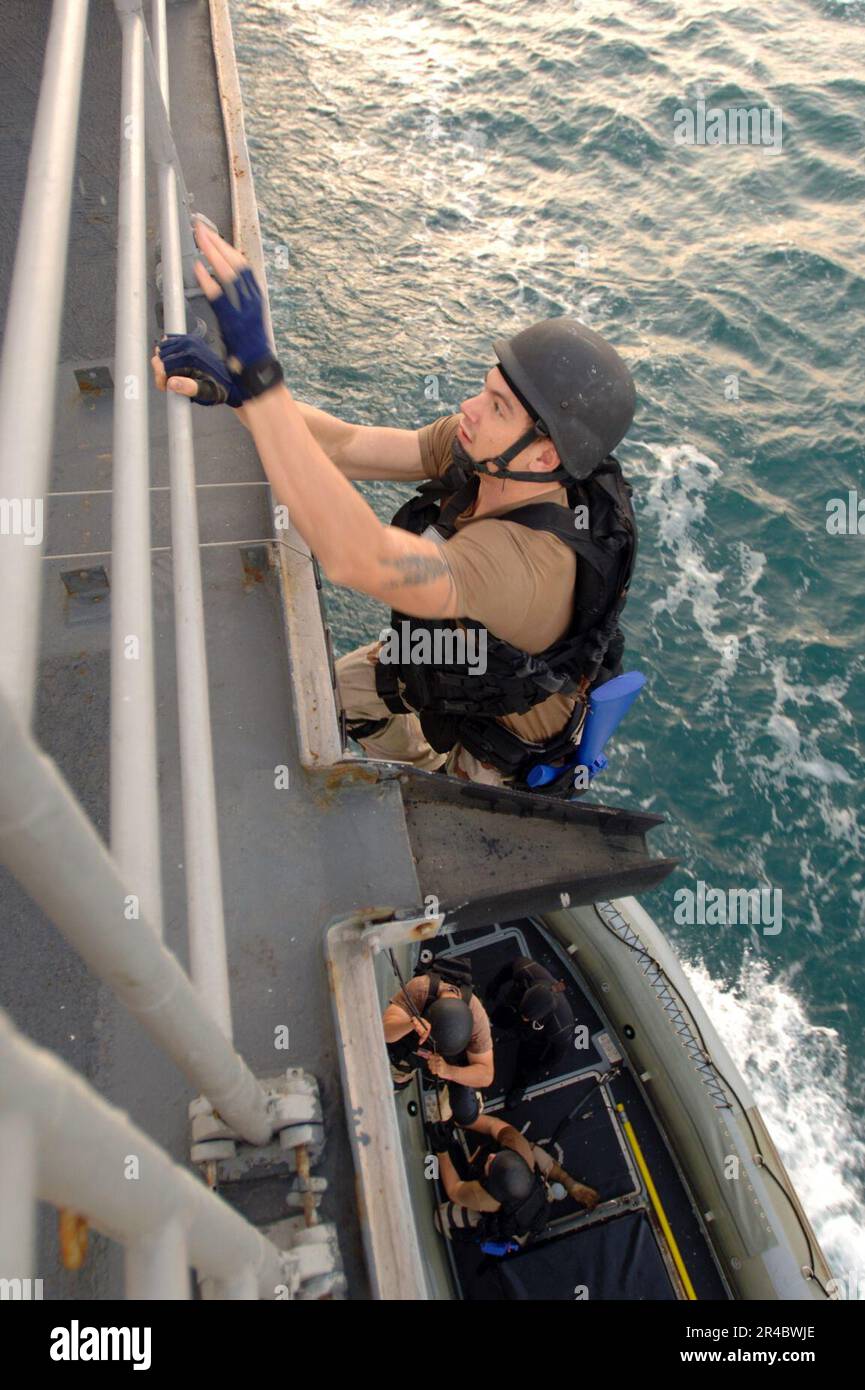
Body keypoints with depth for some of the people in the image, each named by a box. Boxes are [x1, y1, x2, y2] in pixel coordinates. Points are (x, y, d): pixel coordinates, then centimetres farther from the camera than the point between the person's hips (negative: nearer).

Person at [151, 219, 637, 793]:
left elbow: (356, 556, -59)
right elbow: (345, 448, -20)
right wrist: (231, 387, -36)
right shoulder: (481, 452, -22)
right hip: (441, 660, 7)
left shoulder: (528, 559, -46)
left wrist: (255, 365, -61)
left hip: (490, 755, -7)